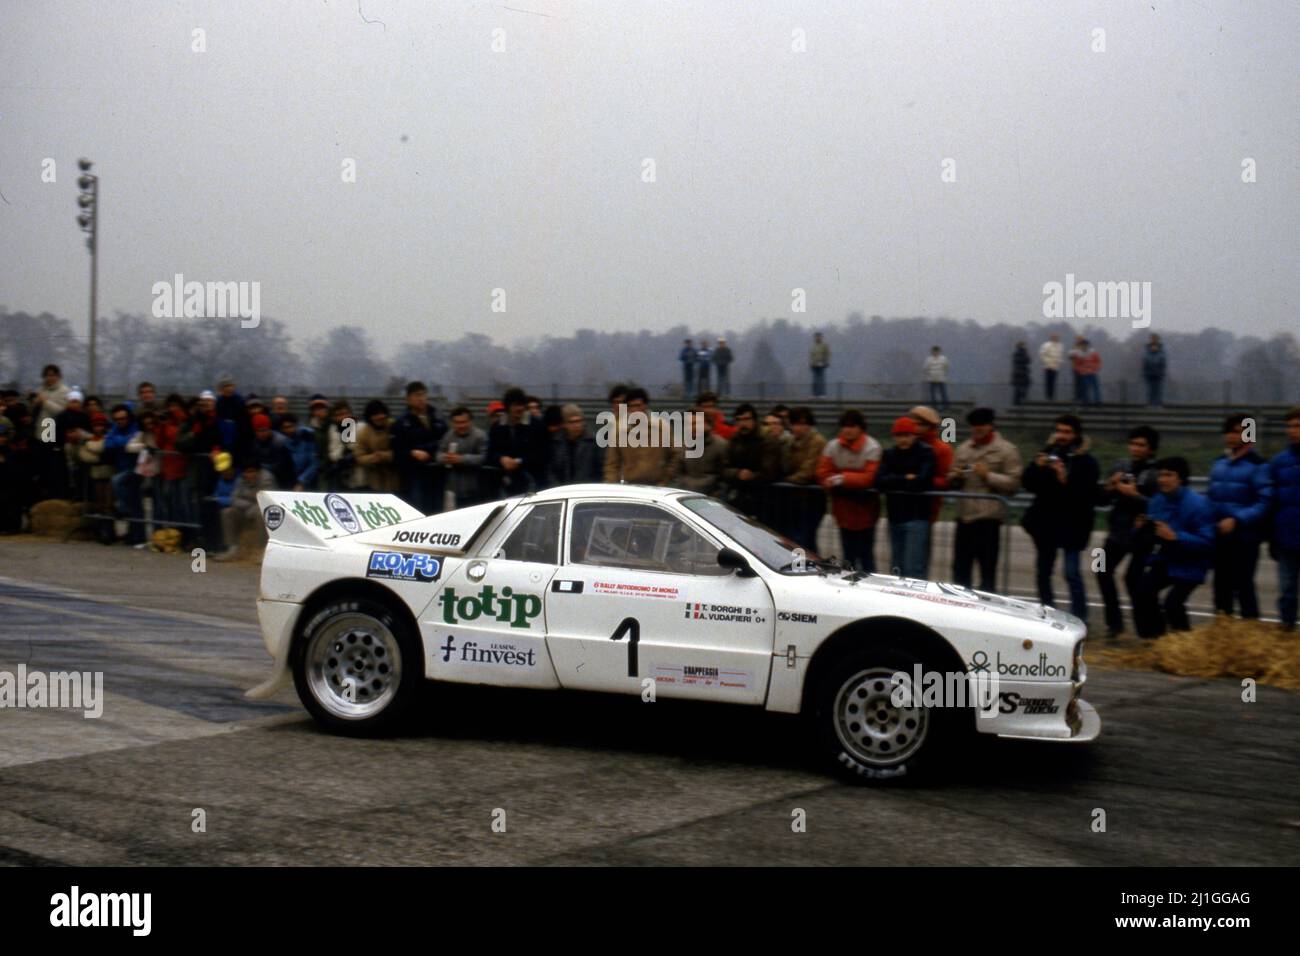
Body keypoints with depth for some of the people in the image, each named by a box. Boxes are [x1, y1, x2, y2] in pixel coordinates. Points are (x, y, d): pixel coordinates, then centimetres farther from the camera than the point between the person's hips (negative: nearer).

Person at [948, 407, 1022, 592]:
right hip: (964, 515, 5)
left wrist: (988, 475, -15)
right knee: (960, 569, 8)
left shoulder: (1006, 450, 2)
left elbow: (1014, 483, -7)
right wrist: (954, 477, 1)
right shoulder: (963, 449, 17)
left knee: (987, 570, -1)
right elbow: (952, 483, 24)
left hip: (989, 517, -5)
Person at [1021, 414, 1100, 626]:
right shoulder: (1047, 454, 9)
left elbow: (1088, 495, -15)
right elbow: (1028, 484, 3)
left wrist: (1066, 480, -27)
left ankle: (1079, 619, -8)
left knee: (1072, 573, -12)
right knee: (1043, 572, 13)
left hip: (1071, 525, -5)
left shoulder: (1086, 461, -4)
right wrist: (1037, 467, -15)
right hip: (1045, 522, 5)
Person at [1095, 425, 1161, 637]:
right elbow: (1101, 499, 10)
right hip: (1118, 531, 6)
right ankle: (1114, 623, 17)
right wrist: (1109, 487, -9)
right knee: (1104, 572, 6)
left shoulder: (1157, 472, -10)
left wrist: (1135, 495, -22)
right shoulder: (1120, 466, 7)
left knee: (1133, 578, -9)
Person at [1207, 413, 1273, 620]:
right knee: (1221, 584, 14)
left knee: (1243, 585, -6)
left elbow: (1265, 502, -16)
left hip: (1245, 537, -7)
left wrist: (1237, 520, -24)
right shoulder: (1219, 463, 11)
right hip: (1219, 536, 7)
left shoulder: (1258, 465, -10)